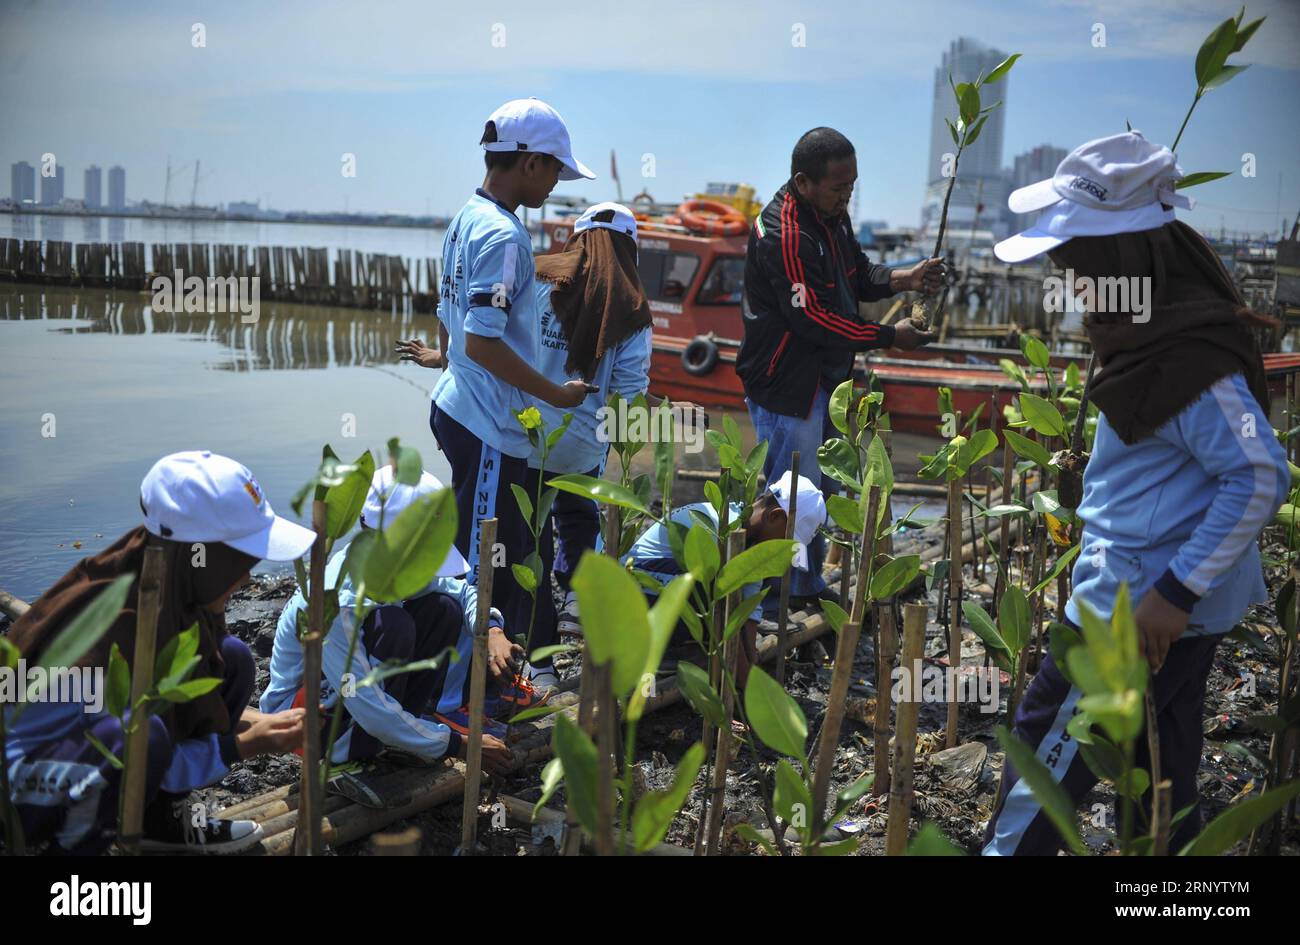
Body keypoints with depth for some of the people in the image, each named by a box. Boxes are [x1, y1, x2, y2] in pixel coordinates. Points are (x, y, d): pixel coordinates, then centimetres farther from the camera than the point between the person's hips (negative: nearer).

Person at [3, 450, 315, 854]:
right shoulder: (114, 625, -32)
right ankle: (72, 845, -9)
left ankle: (162, 820, 8)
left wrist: (259, 722, -8)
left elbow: (204, 700, 6)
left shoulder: (181, 589, -10)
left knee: (232, 659, -3)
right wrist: (243, 746, -20)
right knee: (143, 738, -37)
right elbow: (140, 749, -23)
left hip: (92, 741, 8)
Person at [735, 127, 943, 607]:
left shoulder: (832, 213, 6)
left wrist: (904, 279, -2)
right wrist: (889, 337, -18)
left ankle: (811, 586, 34)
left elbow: (856, 274, 18)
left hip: (822, 378, 10)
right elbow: (812, 319, -26)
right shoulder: (782, 234, -25)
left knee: (822, 490, 19)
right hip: (785, 386, -10)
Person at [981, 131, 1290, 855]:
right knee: (1161, 767, 22)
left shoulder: (1190, 358, -26)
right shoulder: (1160, 323, 5)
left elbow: (1261, 478, -27)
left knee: (1051, 738, 5)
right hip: (1171, 589, 10)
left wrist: (1177, 591, -25)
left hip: (1144, 605, -9)